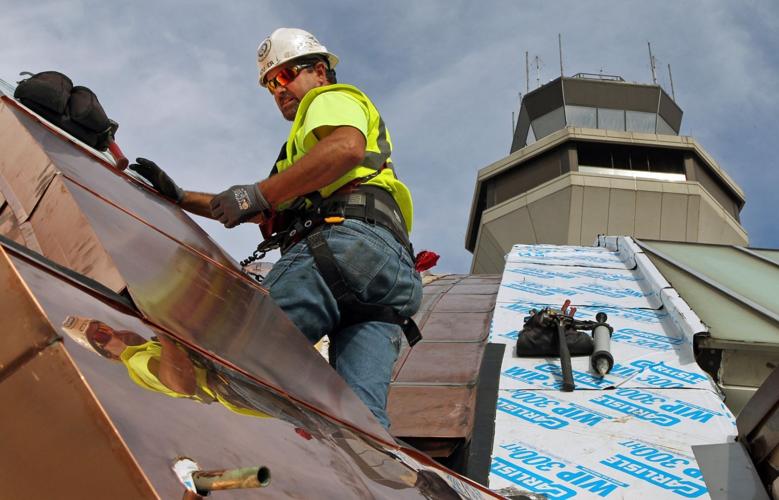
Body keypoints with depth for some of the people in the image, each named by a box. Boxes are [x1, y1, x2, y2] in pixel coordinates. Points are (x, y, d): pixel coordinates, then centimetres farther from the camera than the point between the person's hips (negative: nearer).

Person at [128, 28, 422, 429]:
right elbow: (267, 214, 42)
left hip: (348, 238, -8)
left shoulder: (332, 98, 18)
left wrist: (259, 193, -9)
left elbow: (346, 147, -9)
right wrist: (179, 197, 36)